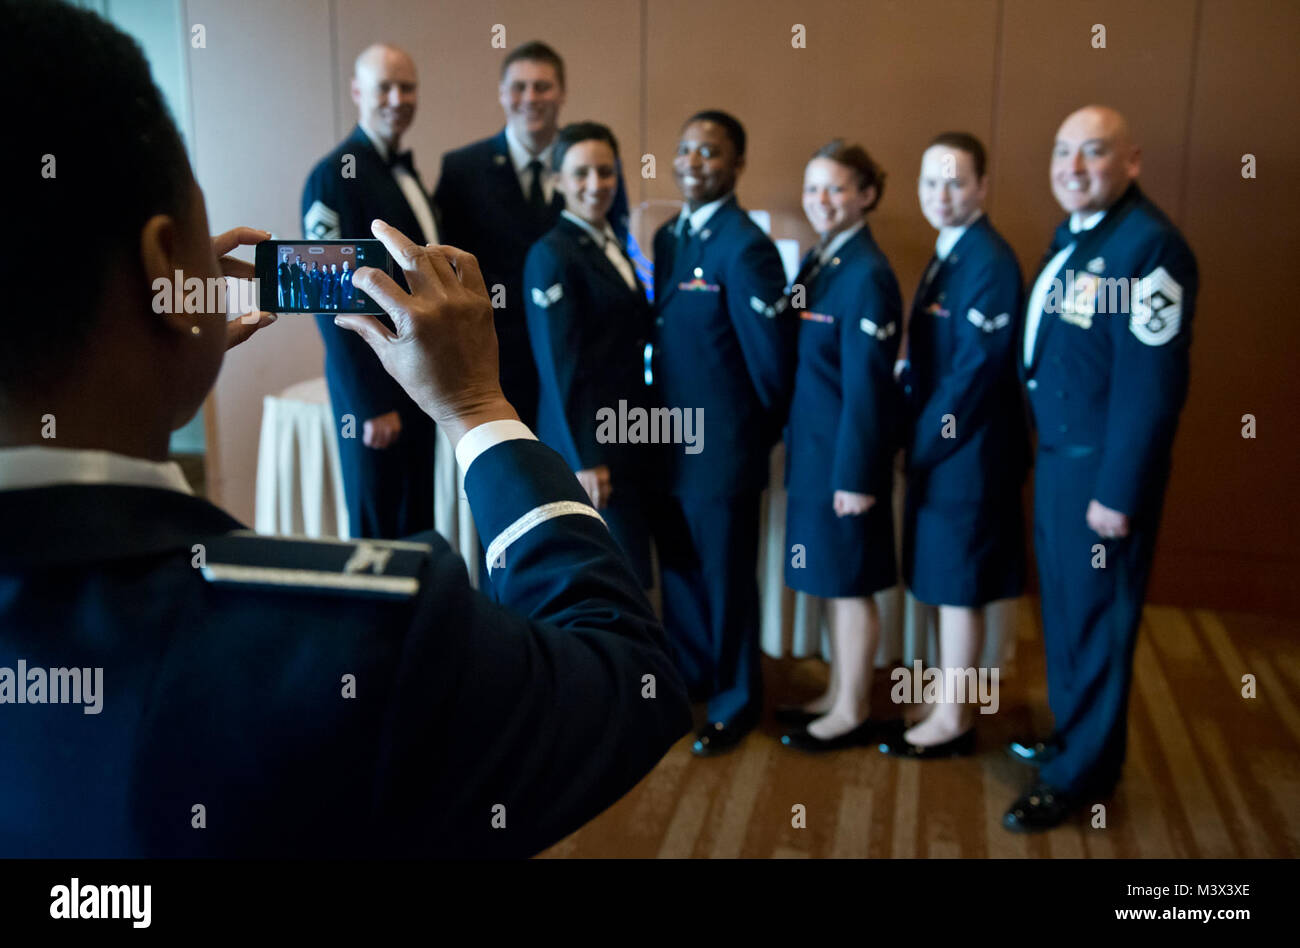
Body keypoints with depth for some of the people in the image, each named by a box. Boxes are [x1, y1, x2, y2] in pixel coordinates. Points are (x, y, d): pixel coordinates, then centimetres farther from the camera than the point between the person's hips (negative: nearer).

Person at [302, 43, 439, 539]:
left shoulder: (405, 170, 11)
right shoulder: (335, 175, -15)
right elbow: (332, 300, -18)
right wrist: (372, 404, -18)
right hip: (373, 386, -8)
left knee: (418, 523, 17)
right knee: (377, 530, 6)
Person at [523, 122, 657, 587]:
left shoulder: (614, 246, 13)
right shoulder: (552, 255, -11)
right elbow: (559, 367, -15)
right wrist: (584, 459, -17)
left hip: (627, 439, 8)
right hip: (588, 441, -8)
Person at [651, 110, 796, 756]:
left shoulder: (745, 248, -18)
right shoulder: (667, 237, 7)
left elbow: (771, 357, -16)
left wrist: (761, 431, -4)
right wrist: (660, 416, 11)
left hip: (723, 447, -7)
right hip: (670, 439, 7)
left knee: (726, 576, 7)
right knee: (677, 565, 19)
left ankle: (735, 702, 27)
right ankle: (688, 672, 41)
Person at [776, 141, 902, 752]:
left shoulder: (868, 275, -16)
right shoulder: (815, 264, 9)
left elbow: (867, 386, -18)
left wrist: (855, 475, -18)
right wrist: (795, 442, 11)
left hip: (846, 449, -8)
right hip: (812, 446, 8)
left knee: (848, 581, 4)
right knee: (830, 579, 17)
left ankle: (853, 713, 19)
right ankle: (838, 693, 32)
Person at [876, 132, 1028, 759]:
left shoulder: (990, 261, -17)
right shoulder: (948, 255, 12)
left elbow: (977, 370, -21)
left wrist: (923, 443, -15)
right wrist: (915, 439, 5)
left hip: (968, 452, -9)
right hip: (937, 447, 9)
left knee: (957, 587, 2)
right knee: (943, 582, 17)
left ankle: (953, 721, 16)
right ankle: (949, 699, 31)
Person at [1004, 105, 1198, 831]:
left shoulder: (1149, 244, -20)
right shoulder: (1073, 234, 10)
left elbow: (1150, 383, -23)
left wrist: (1119, 493, -22)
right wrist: (1052, 455, 11)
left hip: (1102, 462, -9)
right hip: (1056, 453, 9)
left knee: (1095, 617, 5)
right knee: (1063, 605, 20)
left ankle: (1083, 772, 21)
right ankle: (1072, 735, 39)